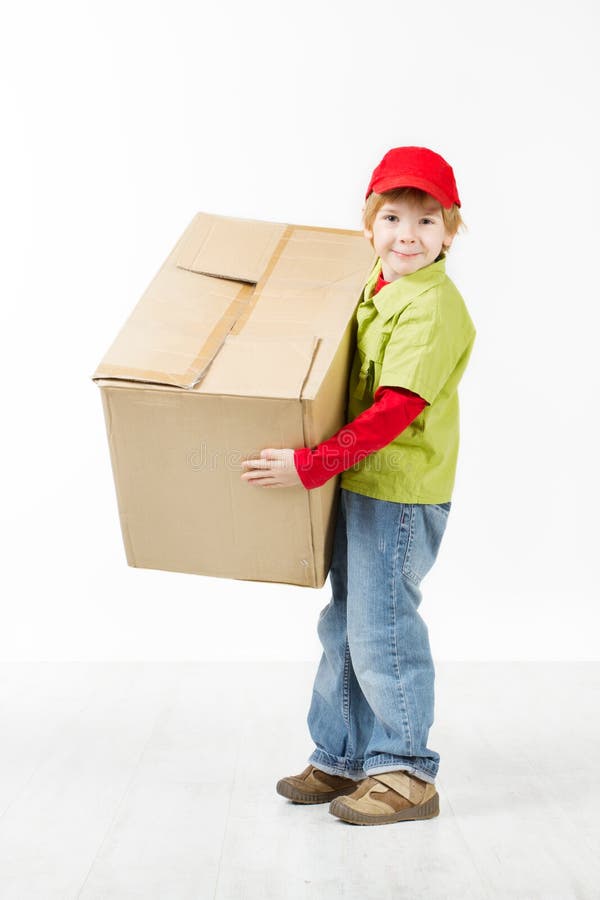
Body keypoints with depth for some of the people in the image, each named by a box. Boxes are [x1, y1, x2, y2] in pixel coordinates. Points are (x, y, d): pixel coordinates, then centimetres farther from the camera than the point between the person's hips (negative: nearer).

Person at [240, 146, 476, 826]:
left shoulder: (432, 307, -18)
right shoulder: (377, 291, 10)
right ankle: (342, 760, 29)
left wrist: (312, 465, -27)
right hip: (361, 481, 9)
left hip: (402, 489, -9)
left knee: (382, 628, -1)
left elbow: (395, 410, -25)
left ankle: (406, 772, 15)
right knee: (344, 625, 16)